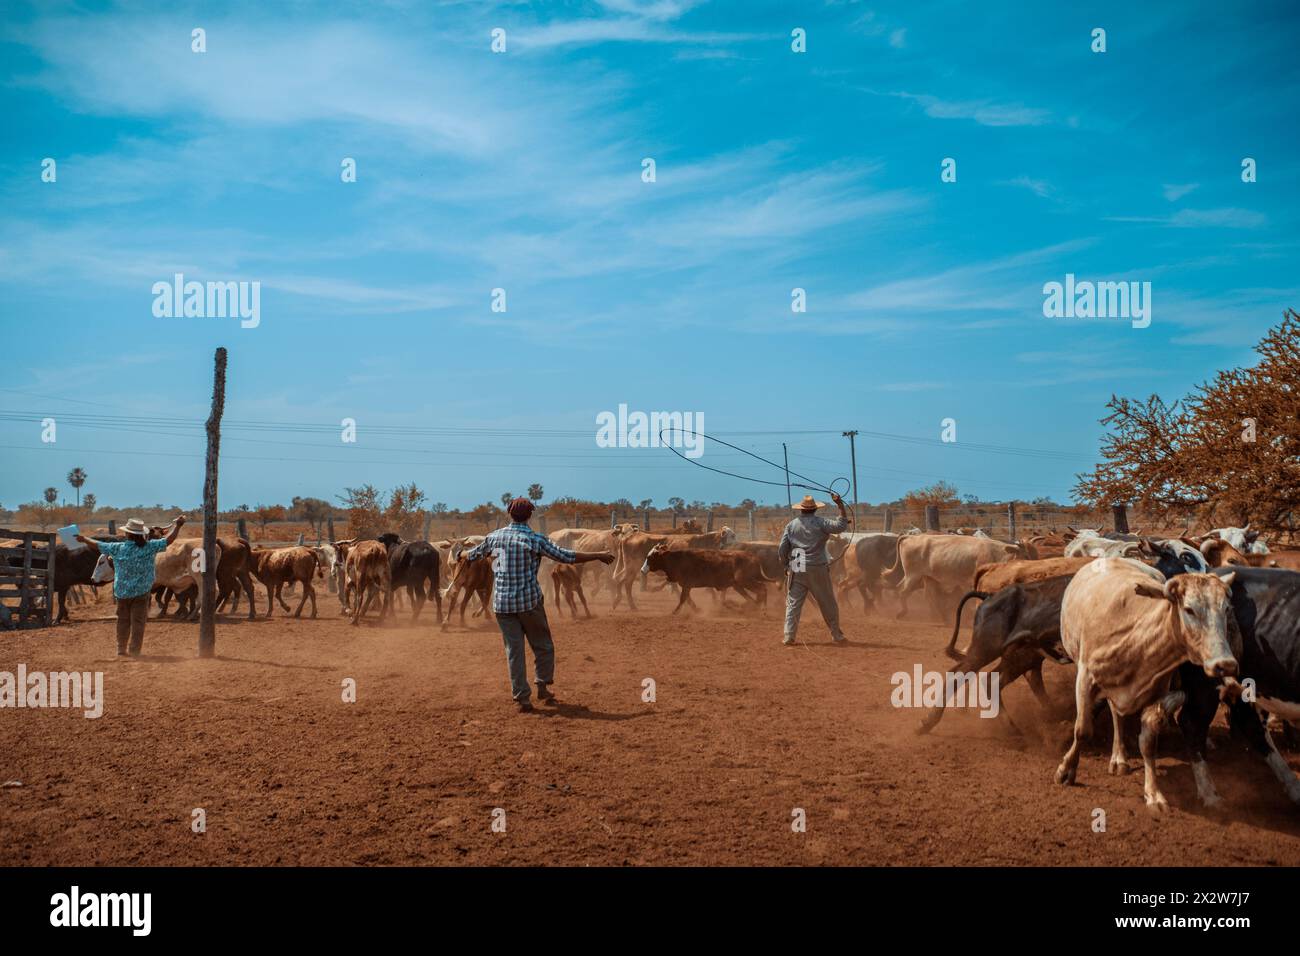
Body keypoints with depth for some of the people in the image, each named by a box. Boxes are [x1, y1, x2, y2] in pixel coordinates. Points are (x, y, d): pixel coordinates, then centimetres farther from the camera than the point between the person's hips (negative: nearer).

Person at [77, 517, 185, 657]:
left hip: (122, 591, 2)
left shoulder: (117, 548, -6)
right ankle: (134, 651, 0)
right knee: (138, 621, 2)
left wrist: (84, 539, 22)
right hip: (141, 592, -2)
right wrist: (177, 525, 7)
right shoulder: (149, 547, -9)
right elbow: (169, 539, -5)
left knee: (123, 620, 16)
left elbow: (97, 545, 5)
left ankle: (121, 650, 22)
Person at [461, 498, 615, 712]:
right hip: (529, 600, -3)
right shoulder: (536, 539, -7)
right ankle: (543, 687, 18)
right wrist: (598, 555, 0)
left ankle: (522, 698, 7)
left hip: (502, 604, 3)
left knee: (513, 650, 6)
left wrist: (462, 554, 46)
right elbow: (567, 557, -9)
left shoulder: (494, 537, 5)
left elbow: (472, 555, 22)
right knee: (543, 646, 15)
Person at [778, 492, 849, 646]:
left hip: (797, 570, 2)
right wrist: (841, 506, -10)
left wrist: (786, 565, 19)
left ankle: (789, 637, 4)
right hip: (818, 569, -2)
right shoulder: (820, 522, -5)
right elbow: (841, 526, -14)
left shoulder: (791, 525, 5)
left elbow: (782, 550, 5)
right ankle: (837, 636, 14)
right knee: (828, 604, 8)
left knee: (793, 603, 8)